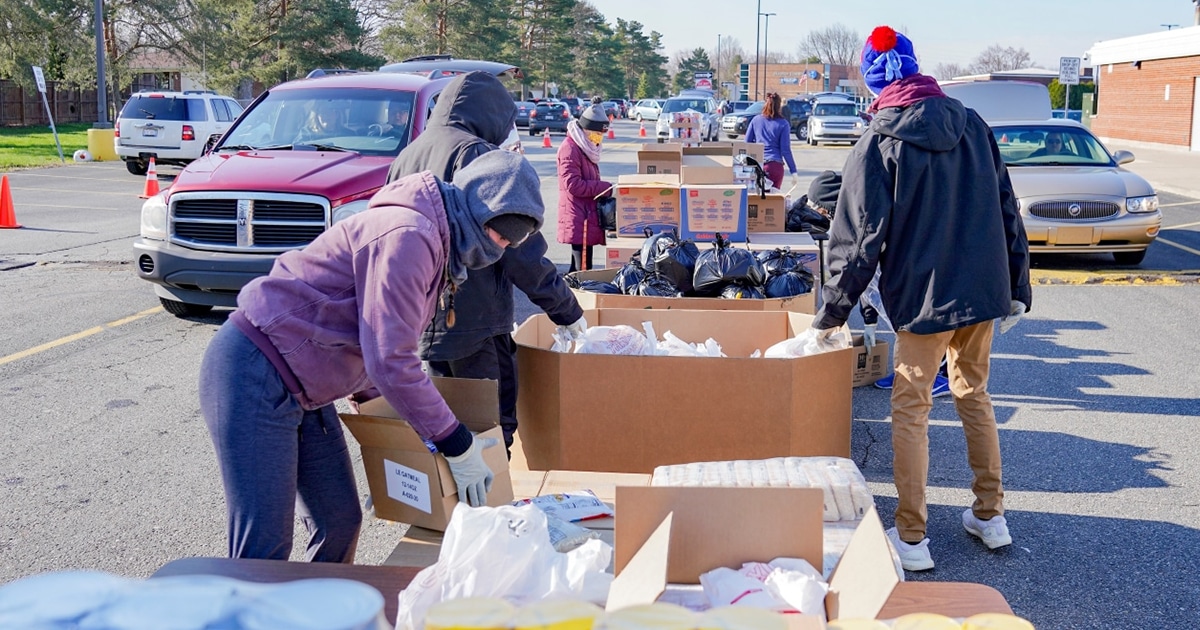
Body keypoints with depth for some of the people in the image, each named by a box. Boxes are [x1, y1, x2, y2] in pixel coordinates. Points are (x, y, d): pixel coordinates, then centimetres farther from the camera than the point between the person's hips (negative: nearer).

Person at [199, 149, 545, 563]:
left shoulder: (437, 244, 12)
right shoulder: (408, 237, -21)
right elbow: (391, 362, -24)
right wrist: (457, 447, -18)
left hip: (300, 390, 10)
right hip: (253, 375, -10)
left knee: (340, 523, 11)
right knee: (264, 550, -8)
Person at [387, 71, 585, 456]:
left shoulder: (408, 155, 13)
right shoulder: (476, 154, -12)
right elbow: (519, 248, -16)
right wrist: (567, 311, -9)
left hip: (422, 320, 8)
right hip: (474, 323, -8)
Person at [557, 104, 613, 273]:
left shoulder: (586, 148, 18)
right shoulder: (570, 149, -14)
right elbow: (573, 185, -21)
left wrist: (604, 189, 9)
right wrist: (606, 188, -18)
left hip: (588, 216, 10)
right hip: (578, 219, -10)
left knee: (579, 267, 15)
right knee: (583, 267, -9)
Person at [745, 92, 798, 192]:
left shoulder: (755, 120, 7)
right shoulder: (783, 124, -1)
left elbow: (747, 143, 9)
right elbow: (785, 150, -4)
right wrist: (793, 172, 0)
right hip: (774, 165, -2)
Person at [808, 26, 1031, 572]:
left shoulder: (880, 143, -9)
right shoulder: (972, 124, 6)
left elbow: (859, 237, -11)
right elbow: (1006, 210, 10)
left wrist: (831, 313, -3)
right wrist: (1018, 285, 18)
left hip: (924, 297, -5)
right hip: (985, 291, 6)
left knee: (910, 412, 4)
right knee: (974, 395, 20)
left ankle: (911, 538, 8)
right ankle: (990, 516, 30)